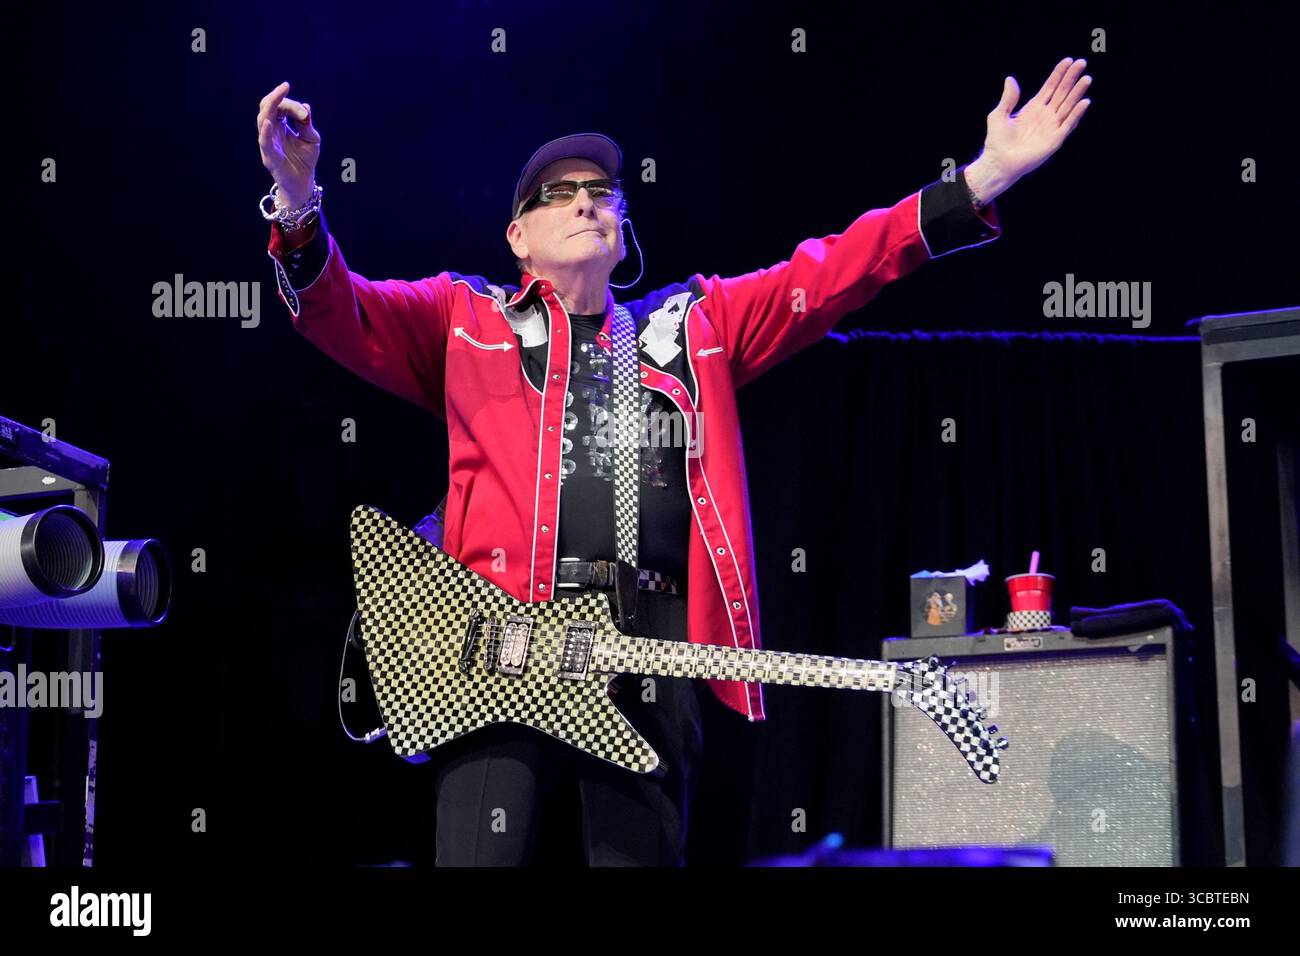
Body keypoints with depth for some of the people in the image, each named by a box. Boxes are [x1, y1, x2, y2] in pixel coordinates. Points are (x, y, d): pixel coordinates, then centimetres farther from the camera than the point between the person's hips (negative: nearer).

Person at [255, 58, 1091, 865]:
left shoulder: (692, 325, 22)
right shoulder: (465, 321, 17)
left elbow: (828, 275, 15)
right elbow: (339, 310, 4)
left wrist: (985, 178, 7)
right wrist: (297, 200, -17)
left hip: (656, 640, 3)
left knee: (645, 849, 6)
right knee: (482, 851, -8)